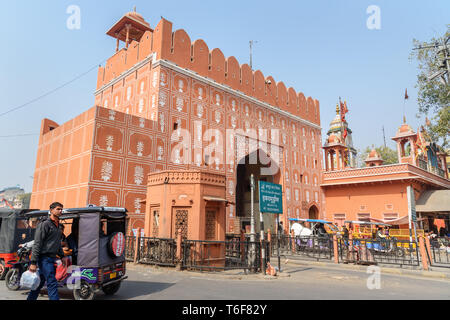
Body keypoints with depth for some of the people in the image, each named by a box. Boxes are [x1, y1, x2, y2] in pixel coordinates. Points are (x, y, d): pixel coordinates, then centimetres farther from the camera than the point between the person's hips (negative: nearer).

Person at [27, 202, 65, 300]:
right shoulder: (45, 224, -11)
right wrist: (33, 262, -18)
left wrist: (62, 256, 22)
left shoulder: (59, 226, 15)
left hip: (52, 258, 8)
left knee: (40, 282, 18)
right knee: (52, 283, -10)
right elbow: (37, 244, -15)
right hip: (45, 258, -8)